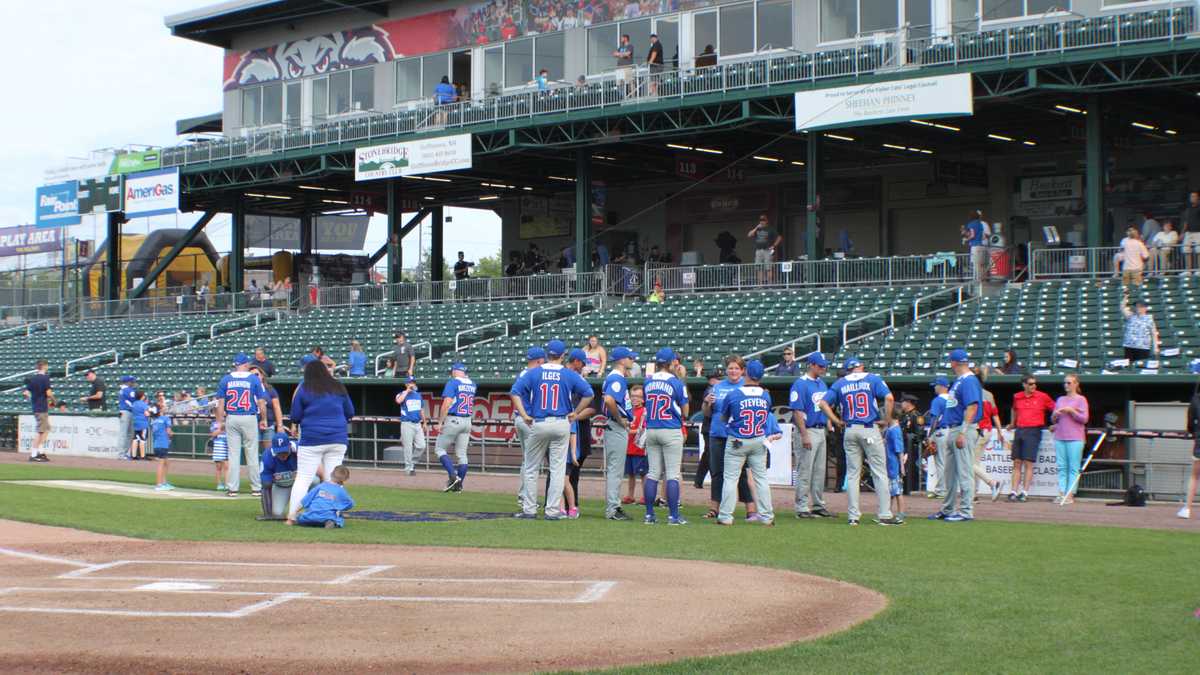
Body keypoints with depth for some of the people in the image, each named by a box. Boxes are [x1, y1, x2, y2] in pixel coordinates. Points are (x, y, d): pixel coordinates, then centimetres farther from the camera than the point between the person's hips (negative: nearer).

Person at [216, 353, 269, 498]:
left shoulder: (225, 380, 2)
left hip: (231, 419, 2)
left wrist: (220, 422, 7)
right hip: (249, 419, -2)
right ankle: (256, 488, 8)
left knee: (233, 454, 5)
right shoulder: (254, 379, -3)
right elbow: (261, 402, -3)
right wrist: (263, 420, 7)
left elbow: (220, 403, 1)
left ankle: (232, 488, 3)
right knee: (252, 454, 5)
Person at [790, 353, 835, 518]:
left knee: (820, 472, 13)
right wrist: (804, 435, -22)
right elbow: (797, 411, -18)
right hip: (807, 431, -9)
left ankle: (818, 505, 21)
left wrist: (829, 424, 12)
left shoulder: (822, 383, 13)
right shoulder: (800, 384, -13)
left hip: (821, 431, 9)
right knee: (804, 472, -5)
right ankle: (802, 508, -1)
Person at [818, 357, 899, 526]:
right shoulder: (873, 379, 2)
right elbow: (889, 398, -12)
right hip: (870, 430, -3)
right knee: (879, 472, 1)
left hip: (850, 431, 3)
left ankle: (853, 516, 5)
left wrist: (837, 421, 5)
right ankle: (885, 515, -3)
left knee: (852, 474, 8)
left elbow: (823, 403, 2)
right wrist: (886, 420, -3)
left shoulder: (840, 383, 9)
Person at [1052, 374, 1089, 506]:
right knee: (1061, 467, 2)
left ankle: (1070, 495, -7)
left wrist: (1071, 411, -13)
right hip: (1060, 437, 5)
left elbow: (1084, 419, -5)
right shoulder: (1060, 399, 17)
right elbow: (1053, 420, 18)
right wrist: (1055, 414, -4)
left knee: (1073, 468, -5)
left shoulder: (1081, 399, 2)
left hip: (1075, 439, -5)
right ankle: (1061, 493, 1)